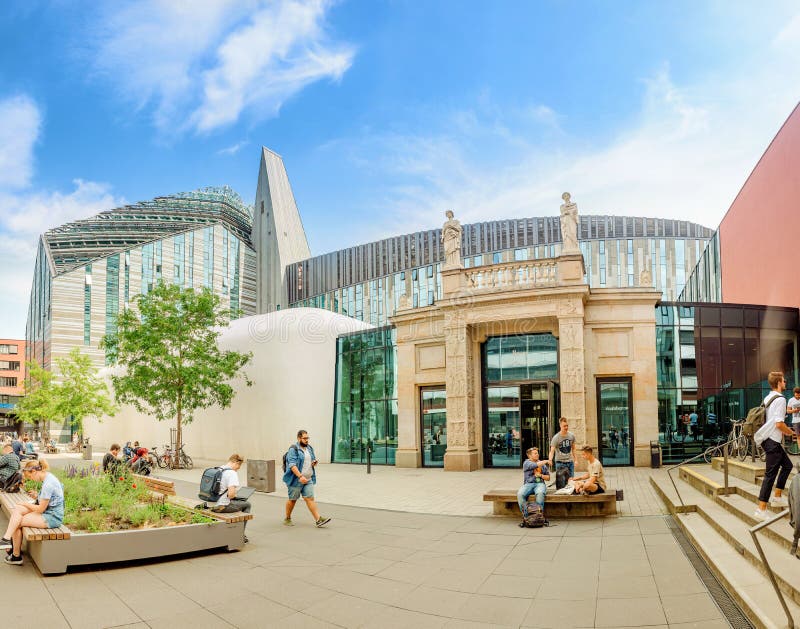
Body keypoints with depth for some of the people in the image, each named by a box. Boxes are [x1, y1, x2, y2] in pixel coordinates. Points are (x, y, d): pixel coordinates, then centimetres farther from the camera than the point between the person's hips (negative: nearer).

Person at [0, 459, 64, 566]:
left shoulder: (48, 484, -23)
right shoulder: (48, 477, 7)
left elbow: (41, 509, -18)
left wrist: (26, 504, -3)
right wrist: (37, 496, 5)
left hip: (52, 517, -10)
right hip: (47, 511, 10)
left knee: (17, 522, -7)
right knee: (16, 510, 1)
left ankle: (16, 556, 8)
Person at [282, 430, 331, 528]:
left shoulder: (309, 448, 13)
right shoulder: (293, 449, -11)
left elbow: (312, 460, 26)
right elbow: (292, 465, -20)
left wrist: (314, 462, 2)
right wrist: (300, 476, -29)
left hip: (308, 480, 6)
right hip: (296, 480, -6)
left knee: (310, 498, 0)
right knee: (292, 499, 7)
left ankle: (318, 519, -6)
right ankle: (287, 519, 24)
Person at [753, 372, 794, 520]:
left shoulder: (767, 398, 11)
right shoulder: (780, 399, -17)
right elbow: (779, 424, -23)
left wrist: (785, 430, 23)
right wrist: (790, 432, -6)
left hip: (767, 438, 10)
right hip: (773, 441, -10)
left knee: (787, 465, 24)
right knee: (770, 474, -8)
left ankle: (778, 497, 27)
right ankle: (761, 510, -8)